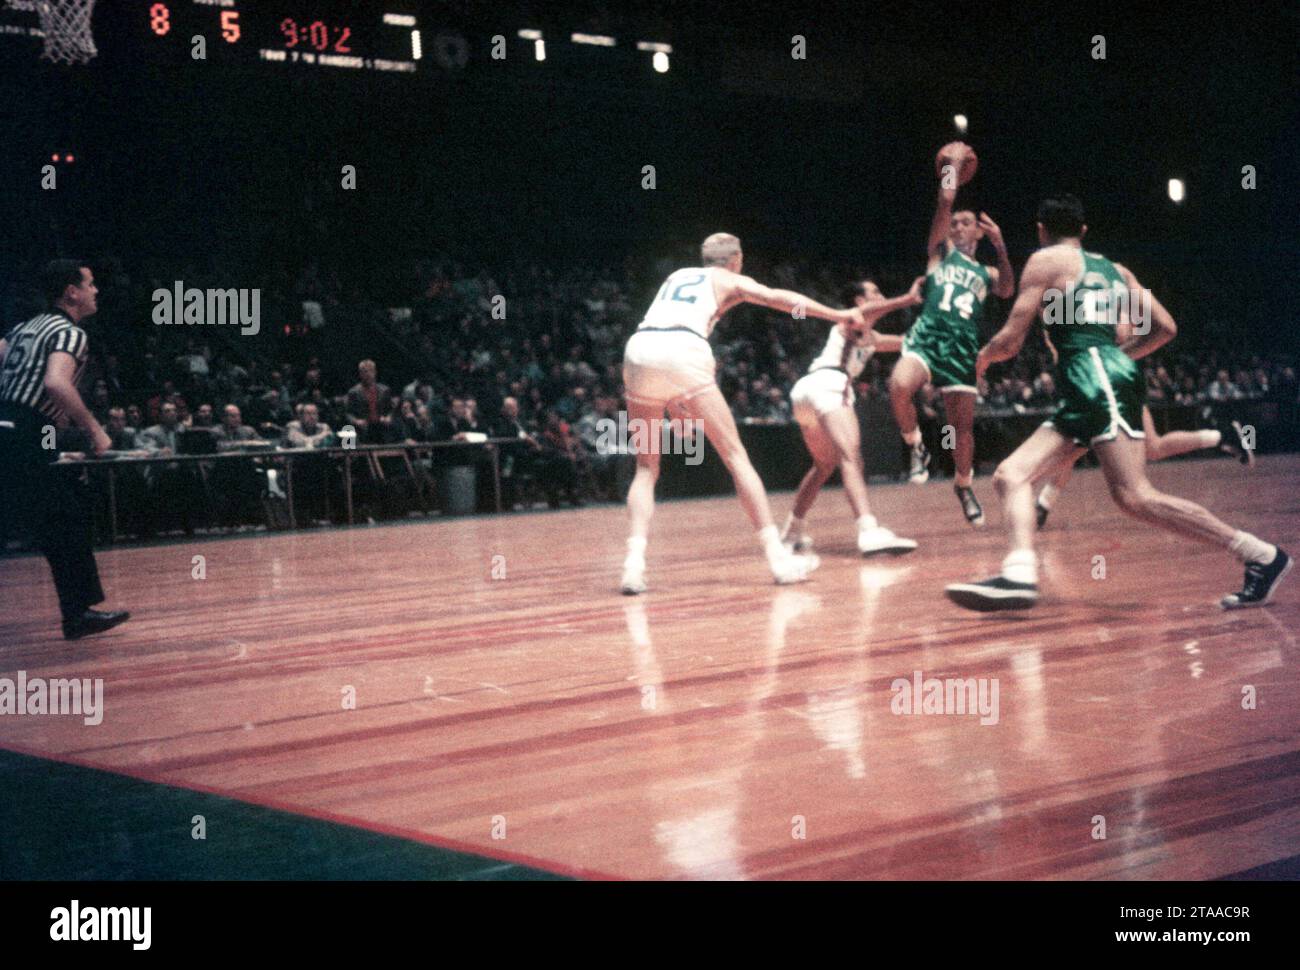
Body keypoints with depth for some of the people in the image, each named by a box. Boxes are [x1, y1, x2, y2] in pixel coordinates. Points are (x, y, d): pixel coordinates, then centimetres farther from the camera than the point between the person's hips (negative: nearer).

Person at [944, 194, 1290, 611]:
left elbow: (1010, 341, 1)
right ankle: (1019, 574, -19)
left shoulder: (1047, 259, 4)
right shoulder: (1116, 270, 24)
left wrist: (983, 358, 22)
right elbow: (1164, 328, 20)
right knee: (1010, 475, 4)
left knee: (1134, 496, -17)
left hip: (1096, 375, -9)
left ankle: (1262, 555, -14)